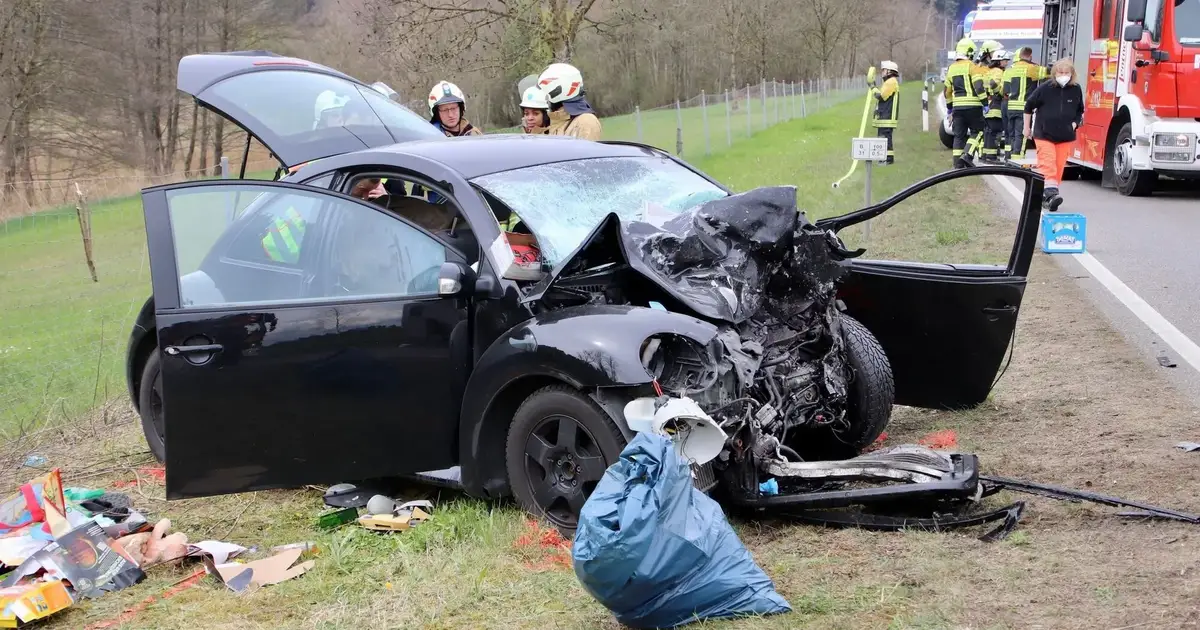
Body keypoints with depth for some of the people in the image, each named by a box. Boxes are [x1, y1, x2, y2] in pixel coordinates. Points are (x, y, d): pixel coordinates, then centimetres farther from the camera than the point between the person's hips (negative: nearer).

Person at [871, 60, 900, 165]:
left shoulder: (891, 82, -12)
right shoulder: (889, 82, 22)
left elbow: (881, 96, -16)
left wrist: (874, 90, -2)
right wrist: (875, 89, 11)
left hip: (887, 116, -11)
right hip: (884, 115, 11)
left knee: (886, 136, -12)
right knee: (883, 136, 13)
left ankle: (889, 158, -13)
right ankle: (885, 157, 16)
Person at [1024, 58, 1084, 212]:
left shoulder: (1076, 90, 3)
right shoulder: (1045, 88, -7)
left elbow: (1080, 111, 20)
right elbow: (1029, 106, 5)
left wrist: (1075, 123, 2)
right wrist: (1027, 127, 10)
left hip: (1065, 136, 3)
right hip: (1044, 134, -3)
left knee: (1059, 166, 2)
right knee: (1047, 164, -17)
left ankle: (1046, 197, 10)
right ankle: (1050, 193, -26)